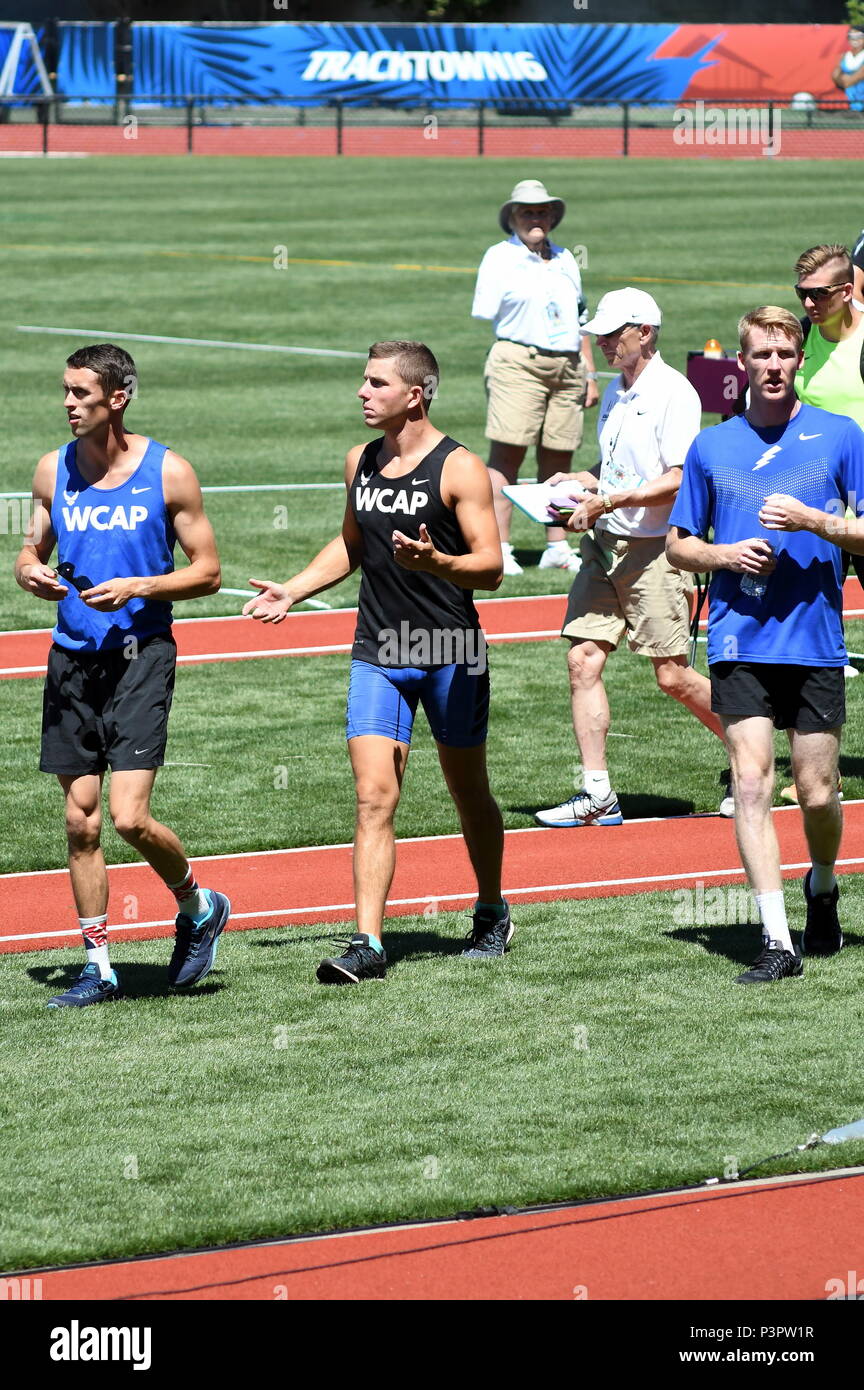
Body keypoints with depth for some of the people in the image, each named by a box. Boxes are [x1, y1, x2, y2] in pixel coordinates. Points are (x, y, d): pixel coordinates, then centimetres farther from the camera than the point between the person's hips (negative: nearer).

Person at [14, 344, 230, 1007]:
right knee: (80, 821, 6)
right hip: (73, 656, 5)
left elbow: (207, 571, -2)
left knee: (130, 818, -14)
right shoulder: (53, 471, 6)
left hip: (141, 654, -4)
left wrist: (138, 588, -16)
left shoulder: (168, 473, -6)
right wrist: (31, 571, -6)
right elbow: (32, 548, 17)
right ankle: (99, 968, 15)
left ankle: (199, 907, 14)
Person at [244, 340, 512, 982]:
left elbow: (490, 567, -14)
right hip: (377, 655, 4)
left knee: (469, 792, 12)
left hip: (450, 656, -4)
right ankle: (368, 944, -13)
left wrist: (435, 562, -33)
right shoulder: (361, 462, 8)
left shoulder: (459, 468, -10)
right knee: (374, 797, -8)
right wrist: (291, 591, 15)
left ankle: (492, 914, 34)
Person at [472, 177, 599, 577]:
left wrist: (590, 374, 19)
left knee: (558, 460, 6)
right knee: (506, 454, -11)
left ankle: (557, 547, 13)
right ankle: (497, 548, -12)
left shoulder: (565, 260, 21)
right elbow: (484, 317, -1)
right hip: (518, 361, -5)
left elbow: (579, 320, 23)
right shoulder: (499, 258, 4)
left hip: (568, 366, 5)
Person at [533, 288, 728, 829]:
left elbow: (679, 480, -19)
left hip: (654, 550, -8)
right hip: (604, 544, 8)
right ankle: (597, 795, 0)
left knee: (672, 676, -4)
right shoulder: (615, 392, 15)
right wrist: (581, 482, 9)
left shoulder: (674, 393, -12)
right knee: (584, 660, -2)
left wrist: (608, 502, -20)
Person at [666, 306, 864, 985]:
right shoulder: (712, 447, 8)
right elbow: (678, 545, 14)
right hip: (738, 642, 1)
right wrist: (724, 555, -6)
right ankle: (777, 940, -12)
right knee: (752, 783, -11)